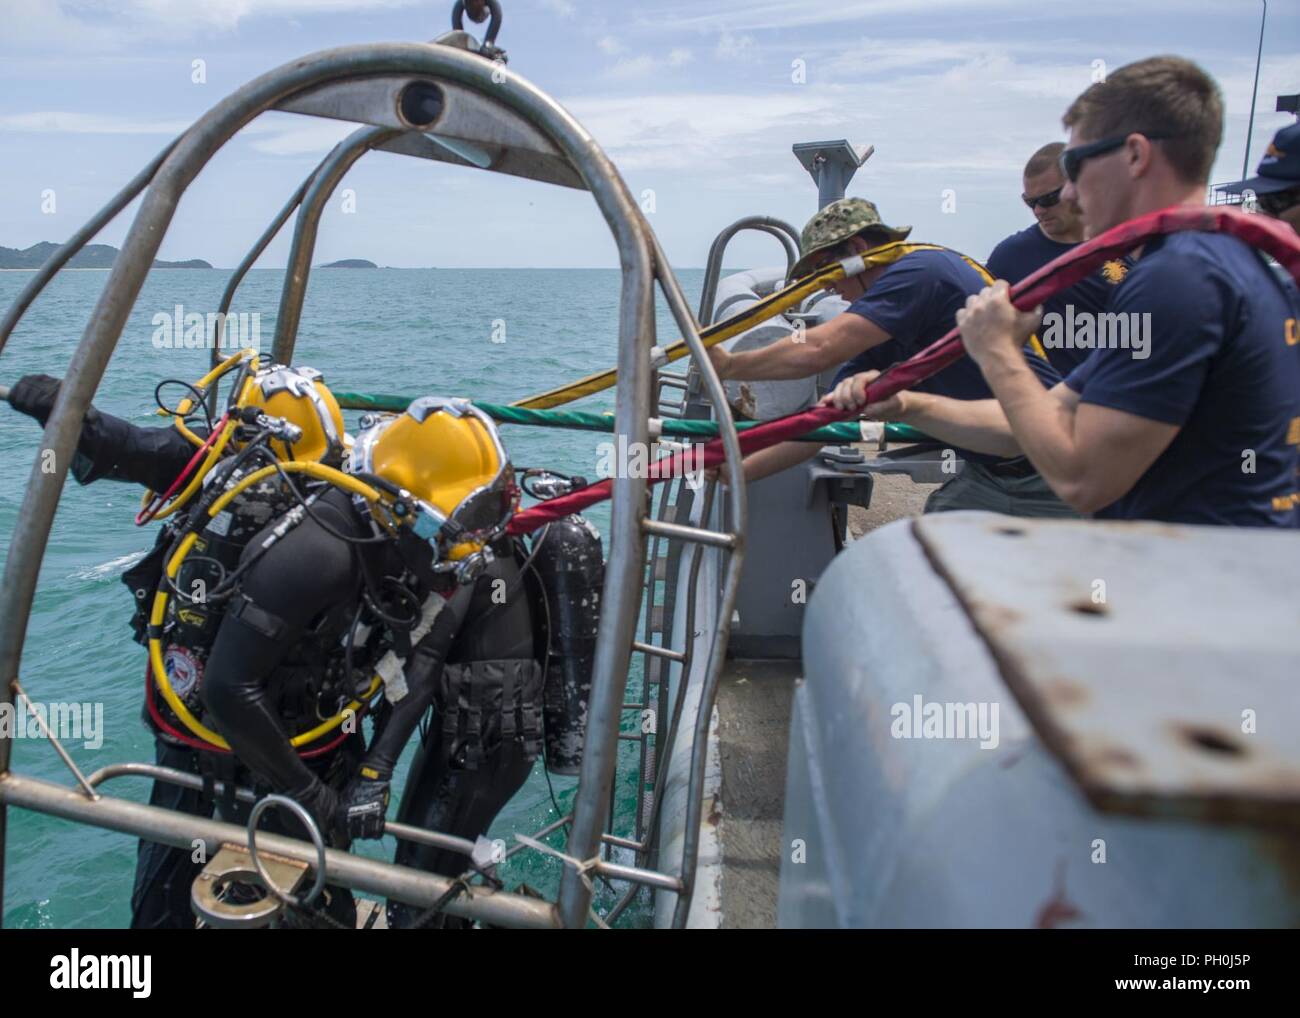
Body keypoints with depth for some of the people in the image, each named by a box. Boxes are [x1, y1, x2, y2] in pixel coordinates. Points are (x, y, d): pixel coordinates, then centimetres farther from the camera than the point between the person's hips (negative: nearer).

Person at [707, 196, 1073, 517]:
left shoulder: (922, 269, -16)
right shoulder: (883, 338, 11)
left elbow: (816, 352, -23)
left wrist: (729, 365, -9)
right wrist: (735, 471, 9)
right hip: (985, 474, 8)